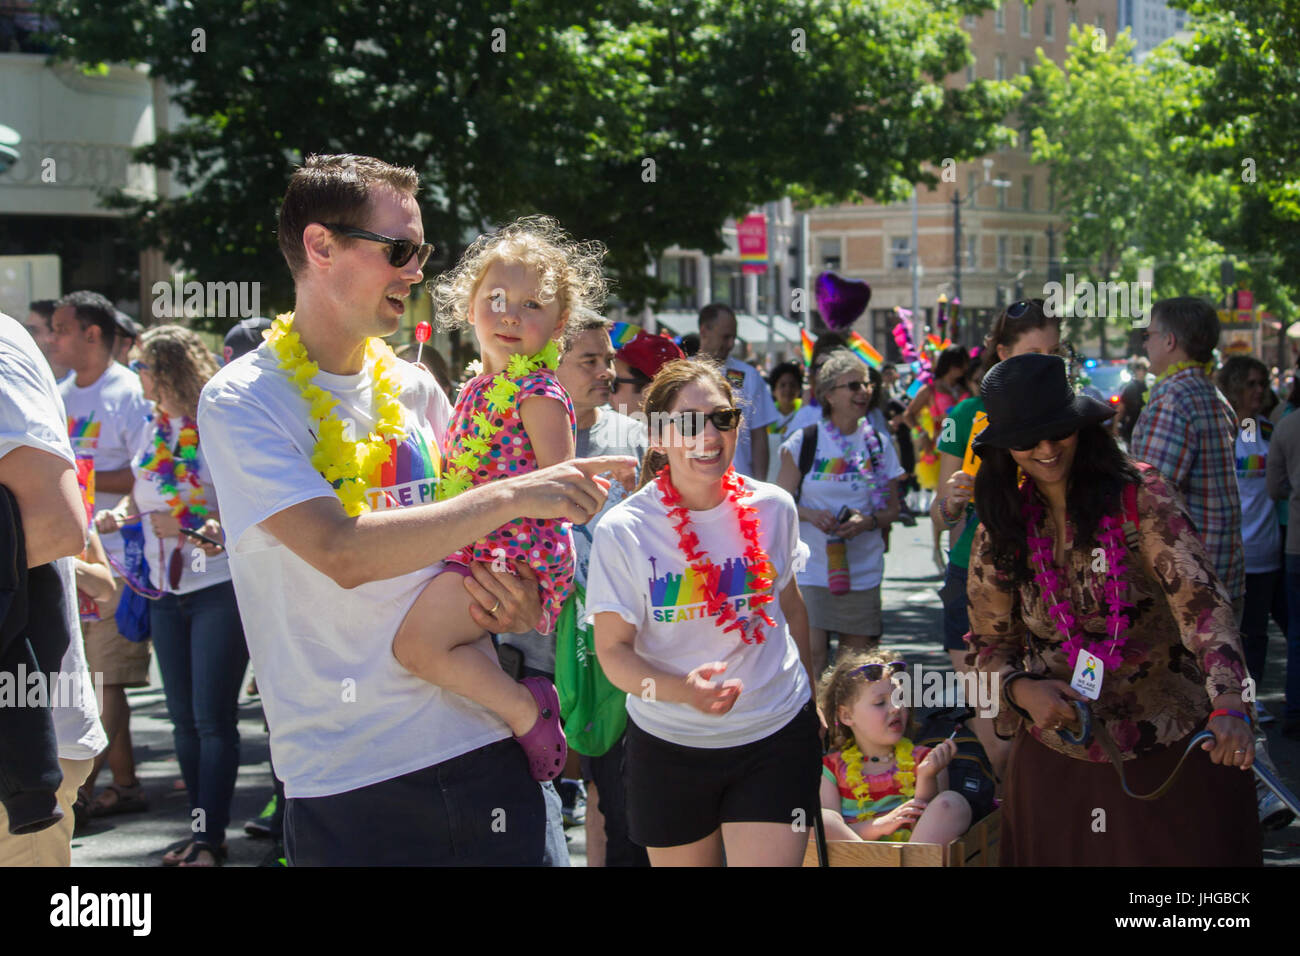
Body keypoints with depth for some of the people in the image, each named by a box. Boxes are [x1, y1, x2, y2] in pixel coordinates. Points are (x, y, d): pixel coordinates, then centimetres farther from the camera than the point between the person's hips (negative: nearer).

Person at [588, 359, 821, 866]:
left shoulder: (774, 509, -3)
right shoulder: (622, 532, -13)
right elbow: (613, 649, -11)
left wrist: (808, 693, 23)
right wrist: (680, 691, -30)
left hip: (777, 735, 1)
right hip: (668, 747, -1)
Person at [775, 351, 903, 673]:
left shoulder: (879, 445, 8)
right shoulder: (804, 442, 1)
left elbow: (892, 510, 11)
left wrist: (868, 521, -10)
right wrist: (811, 515, -15)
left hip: (862, 570, 3)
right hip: (811, 566, -3)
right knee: (811, 653, -11)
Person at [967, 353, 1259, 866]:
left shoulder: (1140, 495, -11)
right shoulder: (1000, 530, 0)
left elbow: (1199, 595, -24)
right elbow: (989, 642, 10)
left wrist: (1228, 706, -39)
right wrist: (1020, 688, -13)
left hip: (1173, 749, -3)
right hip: (1057, 760, 3)